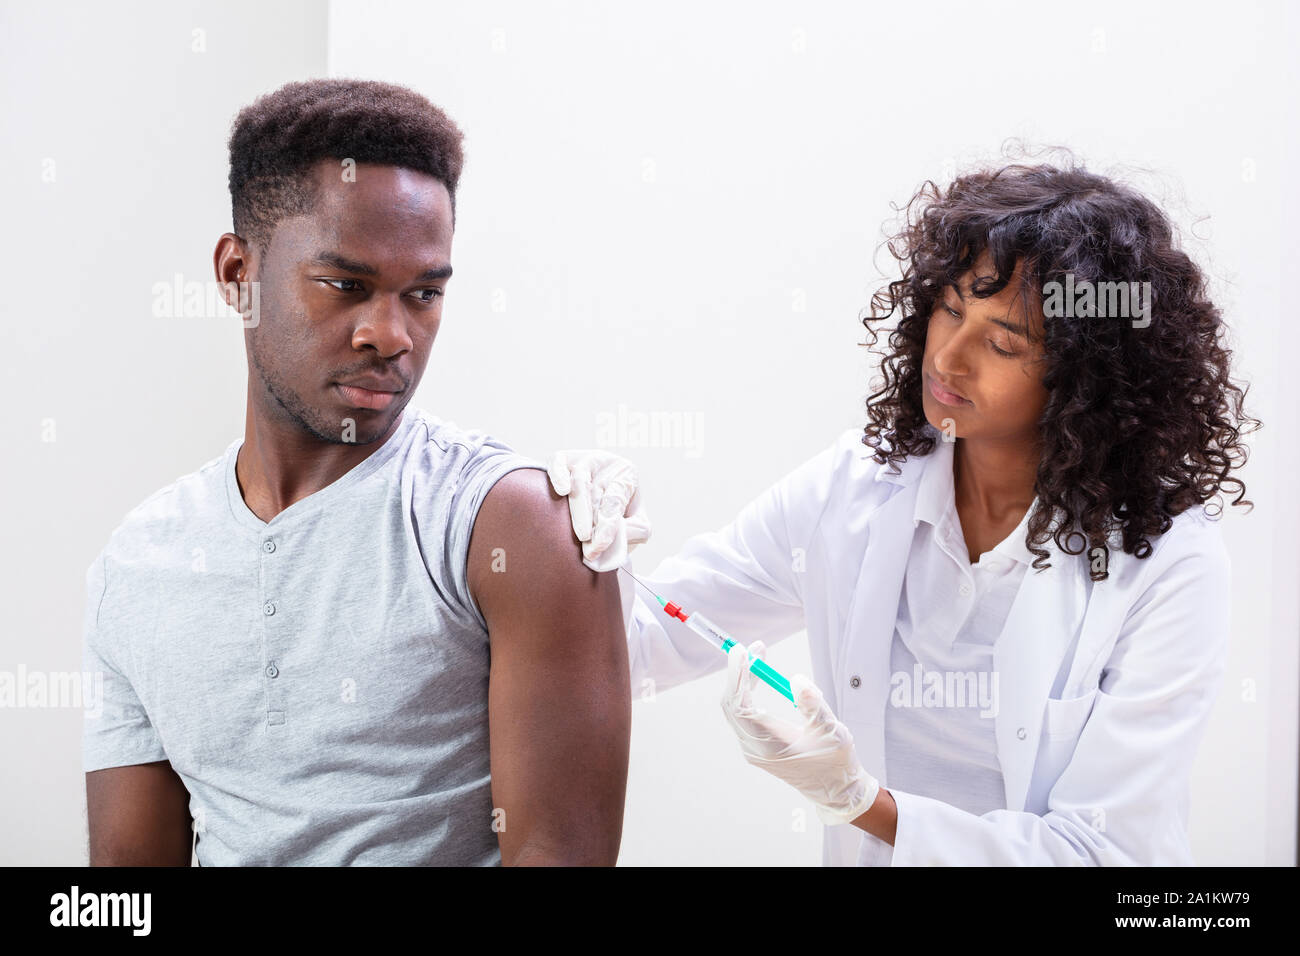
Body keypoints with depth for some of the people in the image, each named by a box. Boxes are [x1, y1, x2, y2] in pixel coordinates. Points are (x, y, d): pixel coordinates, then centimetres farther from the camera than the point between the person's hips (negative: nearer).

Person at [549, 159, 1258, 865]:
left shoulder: (1170, 568, -13)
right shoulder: (853, 488, -5)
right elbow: (639, 641, 0)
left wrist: (857, 798, -23)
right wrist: (598, 548, -20)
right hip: (863, 851, 3)